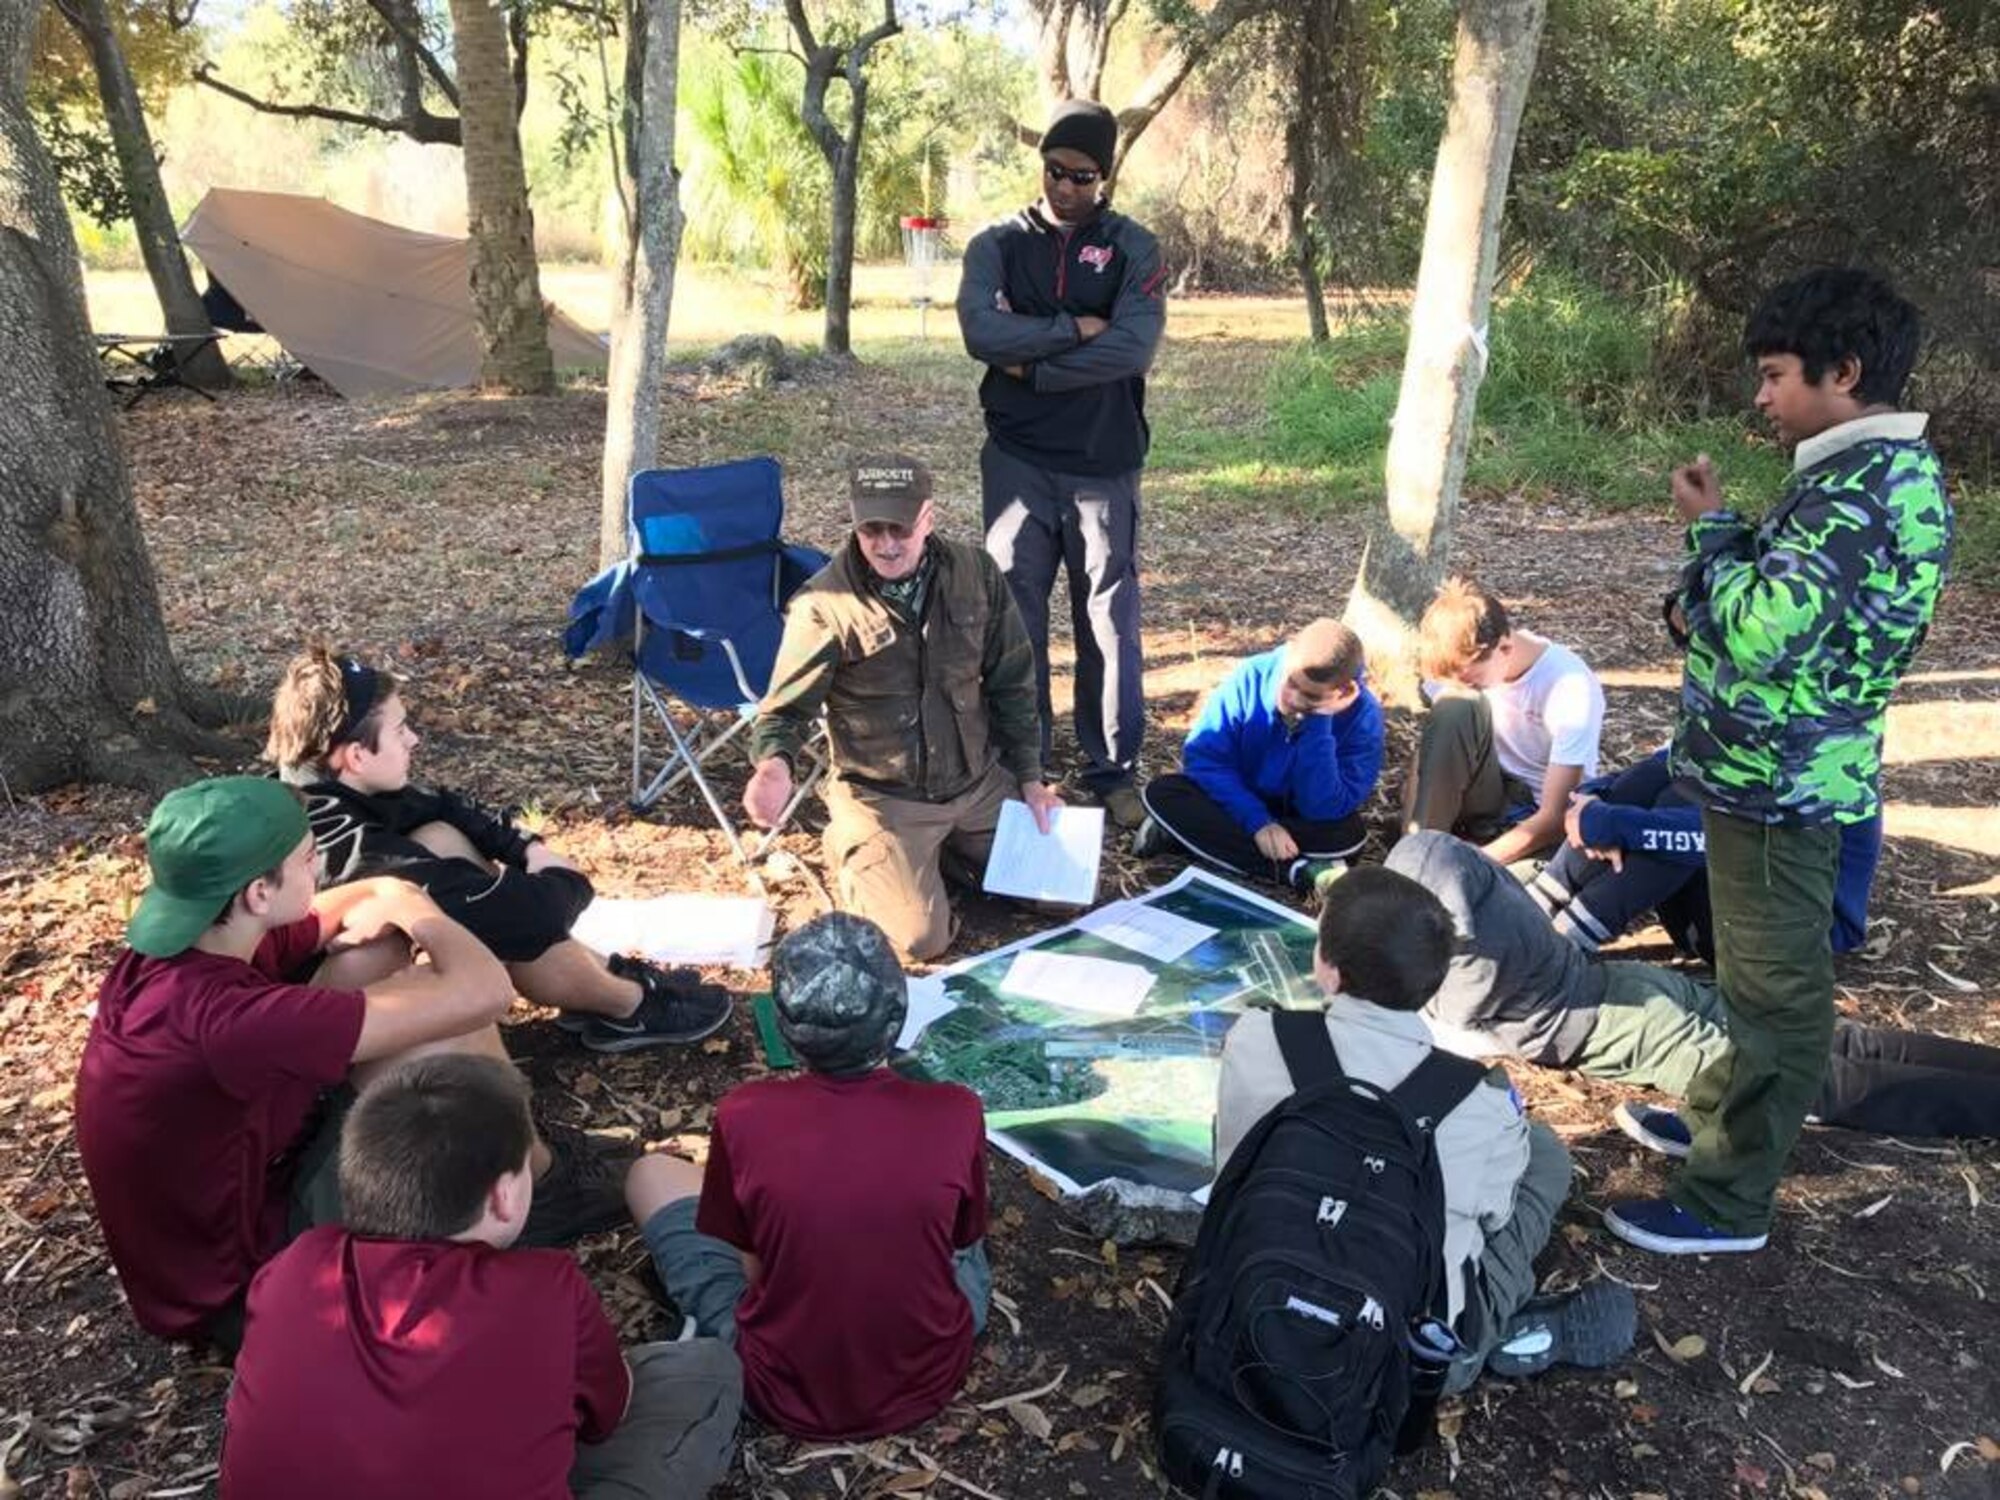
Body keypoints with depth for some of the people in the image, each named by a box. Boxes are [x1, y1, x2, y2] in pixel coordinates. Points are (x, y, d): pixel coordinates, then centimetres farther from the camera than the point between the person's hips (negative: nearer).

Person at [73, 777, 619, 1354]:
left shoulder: (172, 951, -8)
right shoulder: (229, 1017, -36)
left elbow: (378, 895, 8)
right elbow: (483, 992, -35)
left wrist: (392, 900, -16)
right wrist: (413, 910, -15)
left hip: (207, 1201, 9)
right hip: (239, 1288, -9)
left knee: (378, 949, 2)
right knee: (448, 1025, -19)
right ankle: (544, 1187, 8)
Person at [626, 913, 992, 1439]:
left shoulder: (743, 1115, -21)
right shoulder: (956, 1114, -20)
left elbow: (747, 1263, -4)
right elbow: (963, 1241, 0)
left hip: (786, 1392, -1)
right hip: (927, 1382, 2)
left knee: (653, 1174, 13)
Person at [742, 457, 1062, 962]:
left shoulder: (976, 574, -6)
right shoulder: (825, 605, -19)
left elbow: (1012, 682, 4)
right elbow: (785, 709, -14)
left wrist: (1030, 778, 3)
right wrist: (773, 763, -36)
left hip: (981, 783, 5)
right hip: (884, 800, -4)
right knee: (922, 938, -15)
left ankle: (949, 846, 29)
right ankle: (851, 853, 15)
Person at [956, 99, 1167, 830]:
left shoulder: (1133, 248, 2)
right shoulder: (997, 244, 5)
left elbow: (1132, 349, -14)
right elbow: (981, 331, -14)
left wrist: (1033, 365, -11)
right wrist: (1075, 330, -13)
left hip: (1103, 466, -1)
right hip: (1017, 461, 1)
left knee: (1109, 622, 5)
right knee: (1014, 618, 6)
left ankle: (1114, 771, 17)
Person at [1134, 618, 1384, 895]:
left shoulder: (1363, 716, -24)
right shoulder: (1251, 677, -21)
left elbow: (1323, 810, -29)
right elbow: (1203, 757, -18)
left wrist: (1319, 723, -36)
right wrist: (1257, 822, -29)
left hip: (1301, 817, -1)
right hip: (1238, 803, 1)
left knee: (1349, 832, -34)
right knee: (1161, 793, -25)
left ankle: (1198, 833, -24)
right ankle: (1296, 869, -31)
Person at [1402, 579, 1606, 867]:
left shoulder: (1571, 689, -25)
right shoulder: (1470, 661, -12)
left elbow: (1554, 817, -25)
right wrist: (1412, 839, -19)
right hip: (1491, 796, 4)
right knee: (1453, 711, -27)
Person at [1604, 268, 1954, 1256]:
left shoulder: (1863, 487, -23)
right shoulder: (1877, 469, 10)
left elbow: (1760, 631, -29)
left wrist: (1710, 527, -15)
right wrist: (1710, 593, 3)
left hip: (1779, 780, -10)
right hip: (1779, 768, 10)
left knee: (1775, 987, 1)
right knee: (1757, 971, 24)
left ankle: (1727, 1201, 14)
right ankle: (1720, 1115, 42)